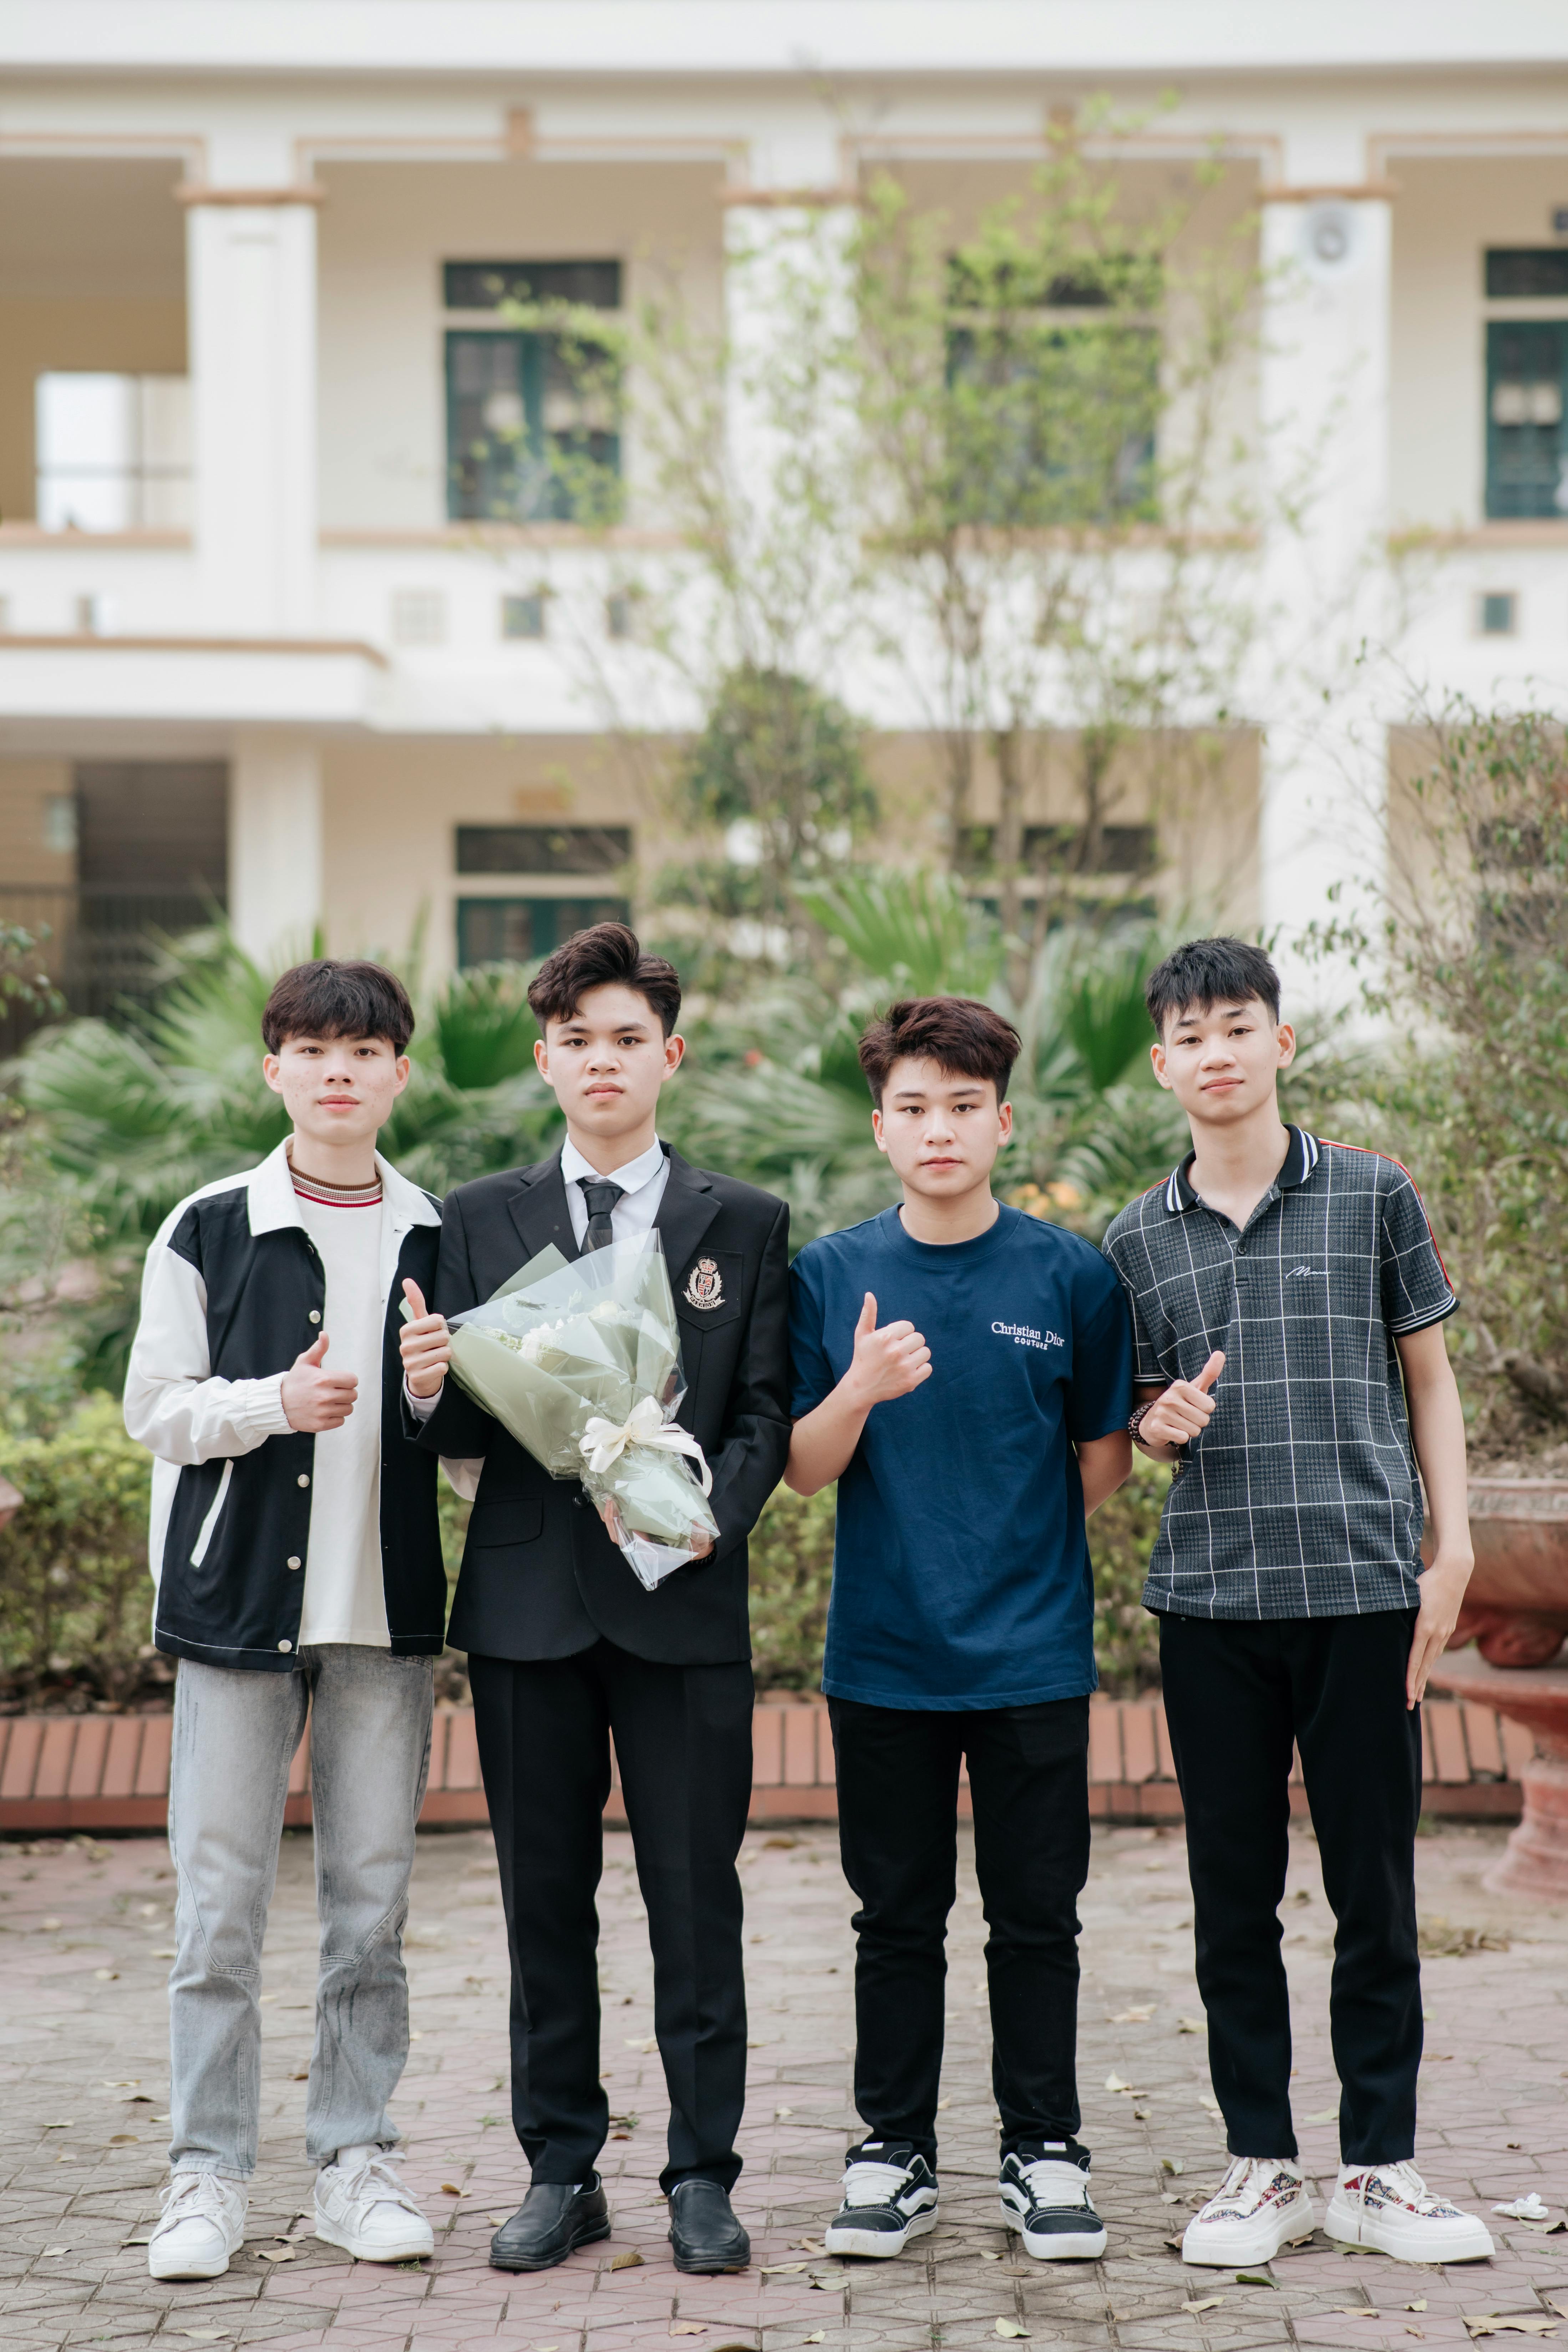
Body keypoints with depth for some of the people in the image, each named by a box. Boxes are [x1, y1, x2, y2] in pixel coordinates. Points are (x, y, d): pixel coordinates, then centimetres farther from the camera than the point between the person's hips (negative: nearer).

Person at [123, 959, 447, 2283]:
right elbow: (157, 1412, 1)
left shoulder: (438, 1240, 8)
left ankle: (355, 2158, 16)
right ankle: (210, 2174, 8)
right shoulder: (207, 1233, 2)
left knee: (371, 1899, 6)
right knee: (220, 1898, -1)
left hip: (388, 1604, 2)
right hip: (239, 1595, -2)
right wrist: (275, 1402, -16)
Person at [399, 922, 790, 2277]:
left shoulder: (746, 1226, 8)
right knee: (545, 1901, 7)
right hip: (529, 1600, 1)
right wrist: (431, 1391, -17)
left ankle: (703, 2177, 10)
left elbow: (768, 1414, 2)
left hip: (684, 1603, -1)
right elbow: (465, 1434, 6)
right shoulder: (482, 1222, 10)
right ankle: (562, 2174, 16)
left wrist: (712, 1514, -16)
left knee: (697, 1899, 1)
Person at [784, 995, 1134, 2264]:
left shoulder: (1073, 1276, -1)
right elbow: (806, 1469, -2)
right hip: (884, 1656, 1)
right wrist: (859, 1390, -18)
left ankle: (1045, 2151, 18)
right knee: (897, 1916, 9)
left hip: (1034, 1654, 0)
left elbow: (1103, 1463, 7)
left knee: (1036, 1913, 6)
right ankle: (894, 2153, 19)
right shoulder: (831, 1277, 1)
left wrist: (1019, 1545, 0)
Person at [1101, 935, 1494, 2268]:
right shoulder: (1139, 1240, 10)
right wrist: (1157, 1424, -6)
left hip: (1363, 1589, -2)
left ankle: (1379, 2168, 12)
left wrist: (1452, 1549, -1)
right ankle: (1262, 2166, 15)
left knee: (1376, 1891, 3)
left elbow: (1429, 1378, 7)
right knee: (1234, 1895, 6)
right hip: (1211, 1596, 2)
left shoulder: (1373, 1196, 4)